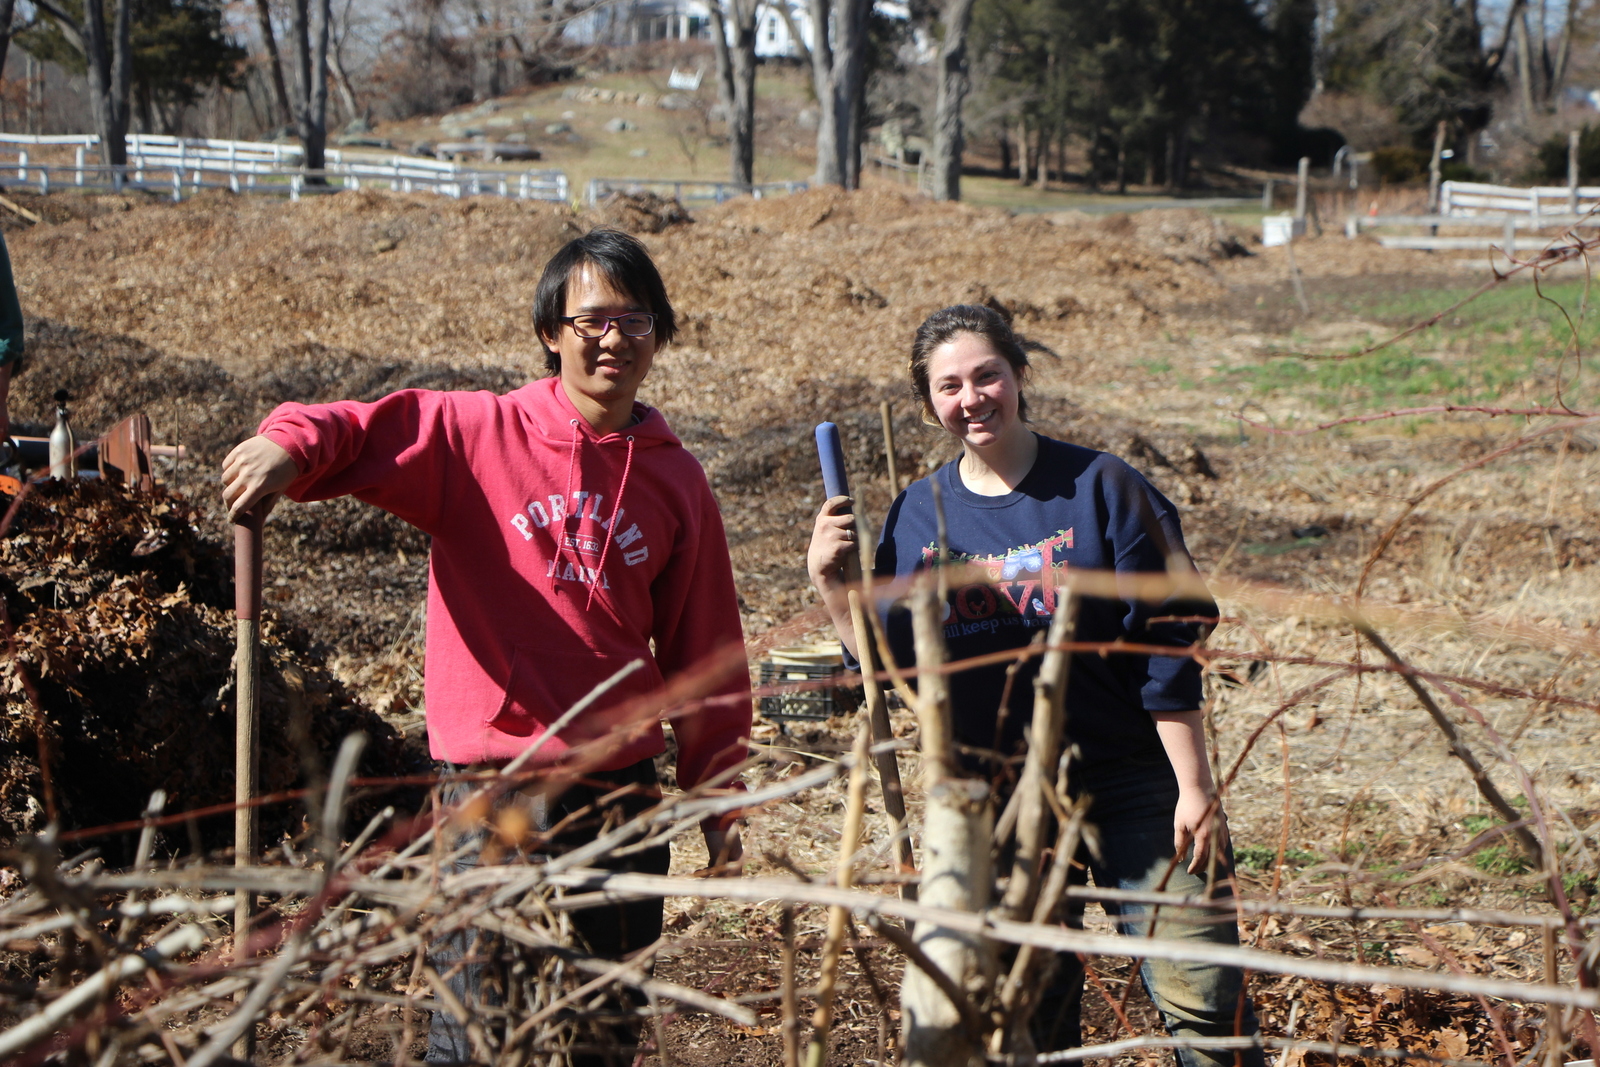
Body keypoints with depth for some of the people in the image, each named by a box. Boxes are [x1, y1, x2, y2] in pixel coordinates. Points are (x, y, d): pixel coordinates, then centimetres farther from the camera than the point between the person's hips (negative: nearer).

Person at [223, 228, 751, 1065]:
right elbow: (362, 429, -14)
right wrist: (290, 444, -38)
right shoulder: (477, 433, -2)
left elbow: (704, 650, 10)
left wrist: (716, 795, 12)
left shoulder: (676, 481, 6)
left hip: (622, 785, 3)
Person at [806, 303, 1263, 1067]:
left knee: (1202, 995, -6)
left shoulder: (1101, 488, -6)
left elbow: (1165, 650, -7)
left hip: (1130, 787, -3)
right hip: (995, 797, 3)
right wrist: (830, 583, -7)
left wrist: (1194, 789, -9)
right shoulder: (916, 516, 3)